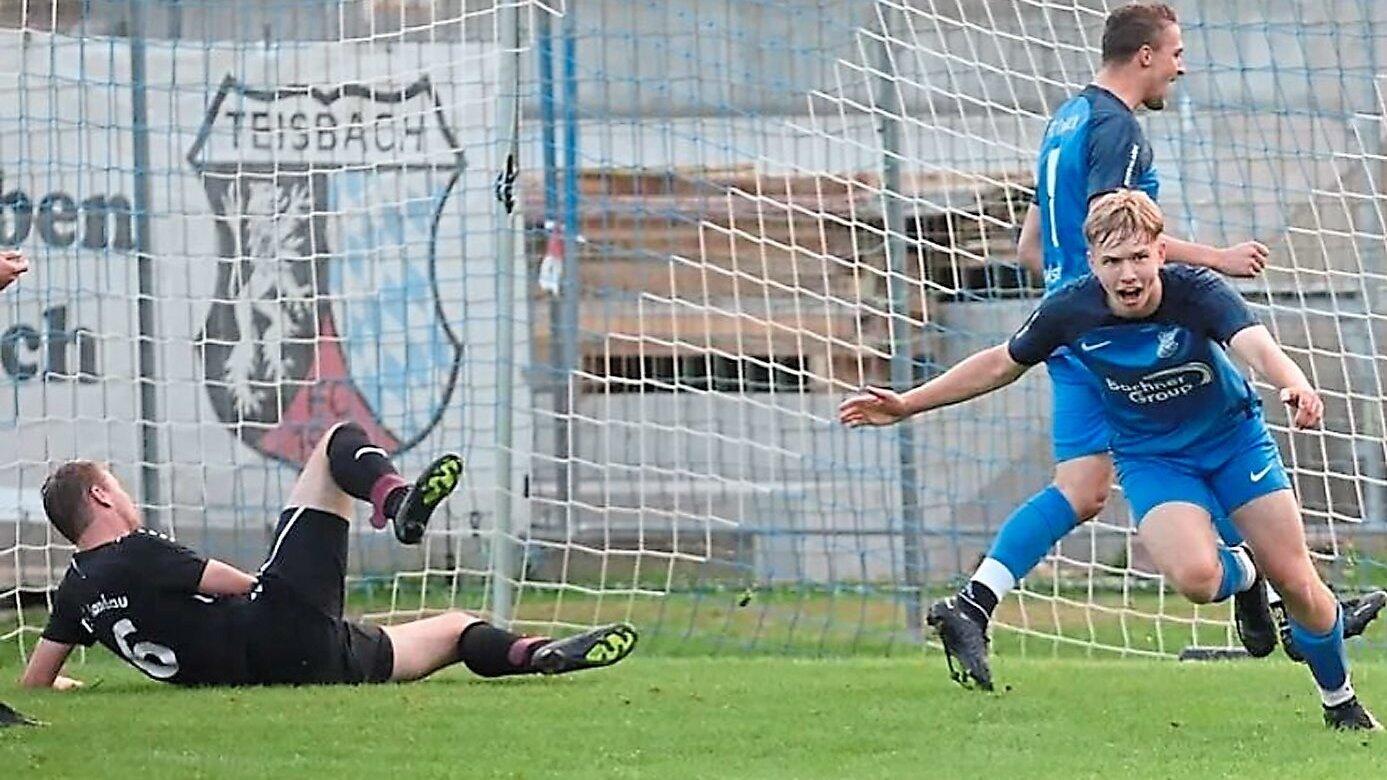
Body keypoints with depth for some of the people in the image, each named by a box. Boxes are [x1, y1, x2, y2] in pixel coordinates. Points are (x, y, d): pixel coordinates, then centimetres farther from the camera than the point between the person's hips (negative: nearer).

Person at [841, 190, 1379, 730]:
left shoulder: (1196, 292, -28)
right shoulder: (1071, 310, -20)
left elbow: (1256, 345, -46)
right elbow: (1003, 364, -2)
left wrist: (1294, 385, -69)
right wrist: (907, 405, -2)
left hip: (1235, 438, -1)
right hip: (1152, 458, 1)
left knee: (1297, 585, -3)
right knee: (1194, 577, -27)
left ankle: (1340, 699, 27)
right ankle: (1239, 576, 13)